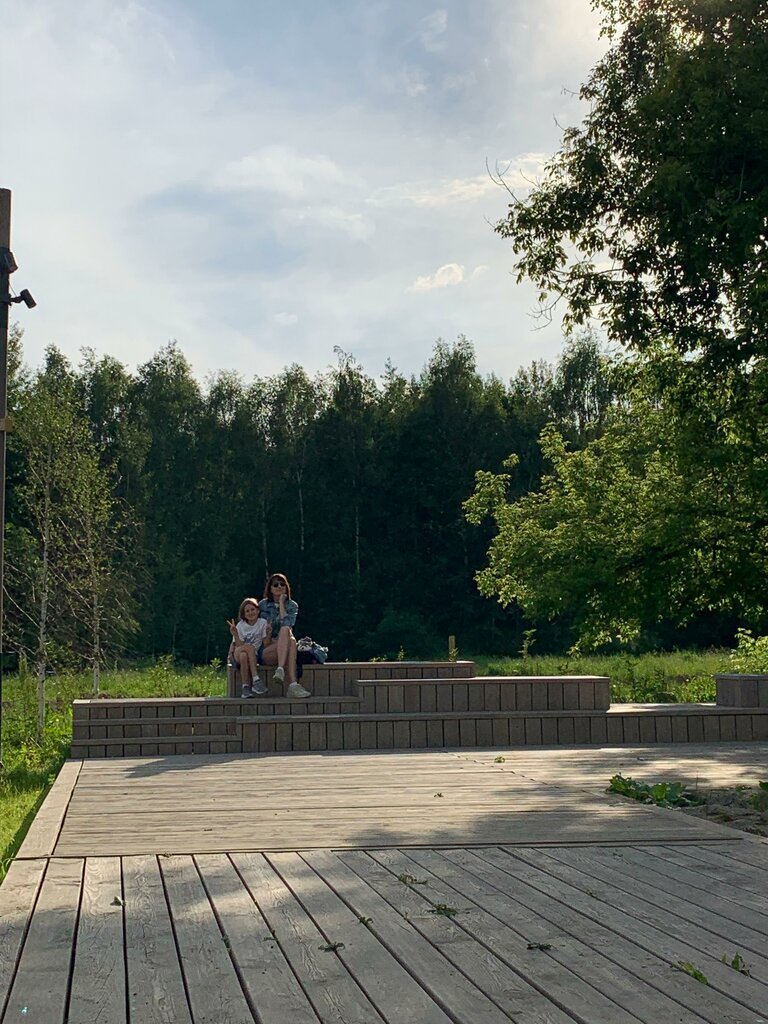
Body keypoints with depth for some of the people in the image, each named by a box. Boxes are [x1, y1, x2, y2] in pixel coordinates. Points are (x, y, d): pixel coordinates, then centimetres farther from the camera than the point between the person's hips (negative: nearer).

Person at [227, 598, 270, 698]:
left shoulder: (263, 623, 0)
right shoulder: (240, 626, 2)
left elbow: (266, 644, -5)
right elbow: (239, 646, -6)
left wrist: (269, 634, -23)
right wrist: (235, 634, -21)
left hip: (255, 656, 0)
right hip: (238, 655, 0)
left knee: (245, 656, -36)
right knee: (243, 655, -36)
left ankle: (246, 688, -36)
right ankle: (256, 679, -38)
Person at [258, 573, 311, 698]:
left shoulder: (292, 606, 11)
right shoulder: (263, 605, 8)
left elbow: (287, 624, -7)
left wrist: (281, 603, -6)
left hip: (284, 649, 2)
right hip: (265, 651, -2)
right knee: (291, 641, -34)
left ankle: (280, 669, -50)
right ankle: (292, 684, -48)